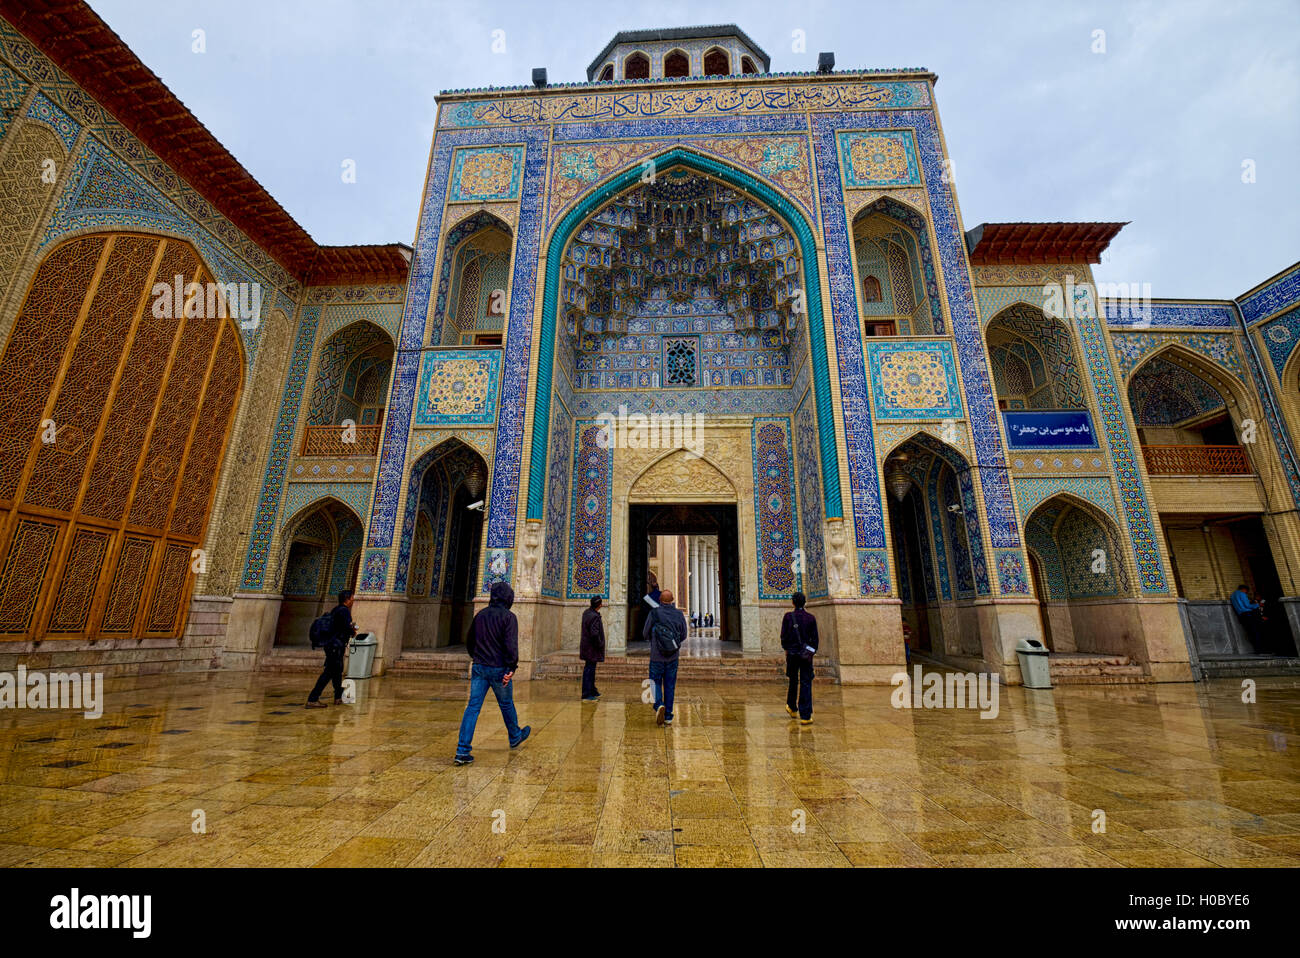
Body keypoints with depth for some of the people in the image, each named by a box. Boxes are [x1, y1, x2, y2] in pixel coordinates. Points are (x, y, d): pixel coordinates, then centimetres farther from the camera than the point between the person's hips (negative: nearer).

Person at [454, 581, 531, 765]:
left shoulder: (480, 614, 6)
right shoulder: (508, 617, -12)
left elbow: (469, 641, 16)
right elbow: (511, 644, -21)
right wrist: (512, 668, -17)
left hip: (479, 668, 4)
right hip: (499, 669, -4)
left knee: (472, 707, 4)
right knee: (506, 704, 15)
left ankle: (462, 751, -2)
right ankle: (515, 737, 36)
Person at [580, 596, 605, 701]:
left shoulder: (586, 613, 6)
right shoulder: (594, 617, -24)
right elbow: (594, 634, -29)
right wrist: (600, 645, -17)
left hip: (586, 646, 10)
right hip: (592, 648, -10)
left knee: (590, 669, 19)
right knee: (589, 670, -2)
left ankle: (593, 692, 32)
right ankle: (586, 695, 5)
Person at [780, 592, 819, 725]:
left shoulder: (788, 616, -7)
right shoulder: (810, 617, -3)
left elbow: (783, 635, -6)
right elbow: (815, 637, 1)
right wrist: (813, 651, 12)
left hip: (792, 653, 0)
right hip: (806, 654, 0)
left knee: (793, 681, 19)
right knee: (806, 683, 2)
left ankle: (792, 708, 36)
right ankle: (805, 716, -2)